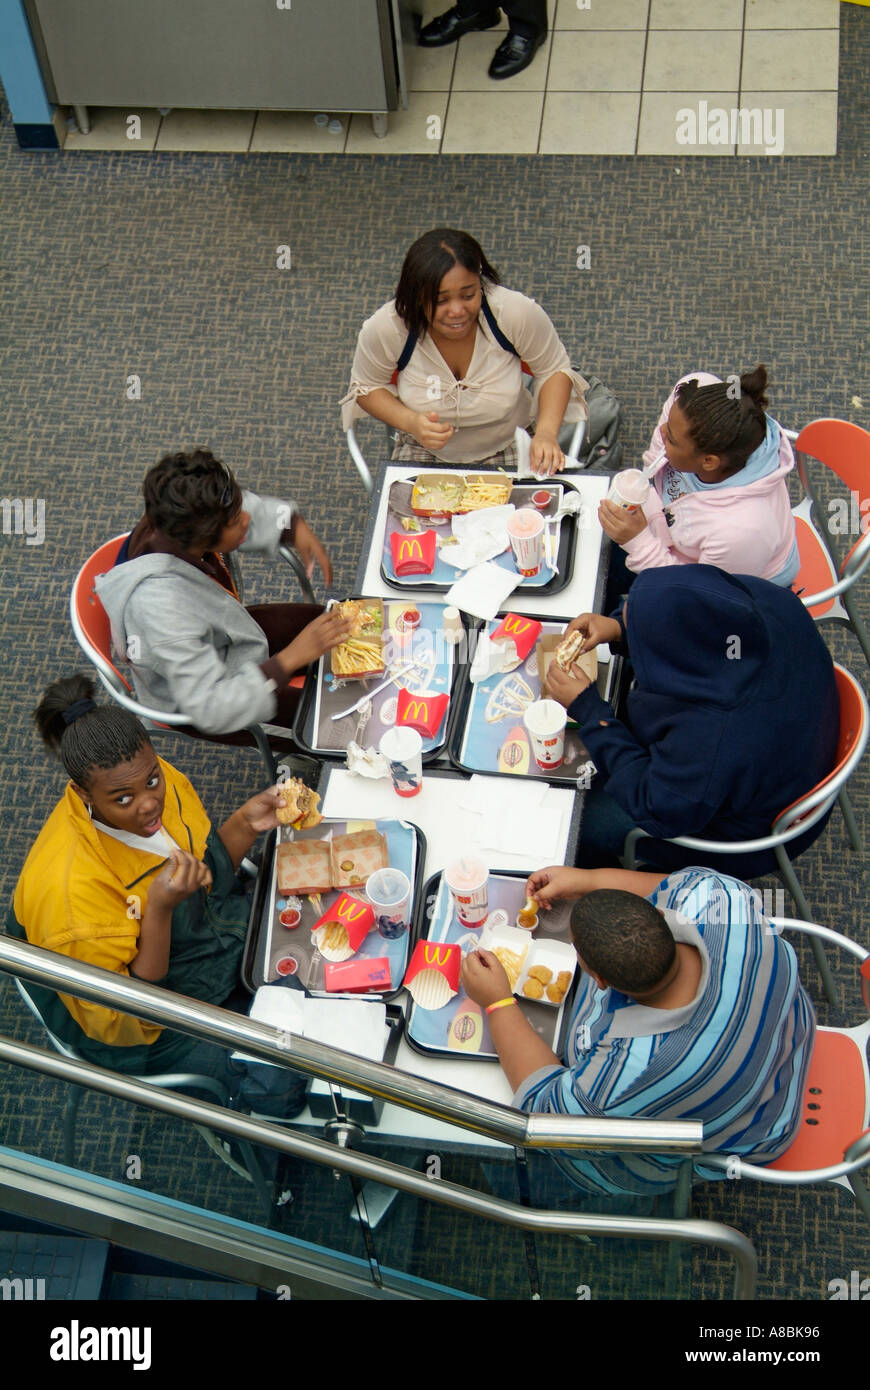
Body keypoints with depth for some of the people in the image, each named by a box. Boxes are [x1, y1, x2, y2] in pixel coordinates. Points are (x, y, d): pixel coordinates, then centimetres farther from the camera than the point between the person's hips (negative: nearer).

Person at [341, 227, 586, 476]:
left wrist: (547, 433, -22)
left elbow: (555, 369, -5)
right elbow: (366, 386, -2)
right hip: (424, 456, 2)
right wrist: (411, 422, -22)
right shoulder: (385, 328, -21)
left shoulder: (517, 313, -22)